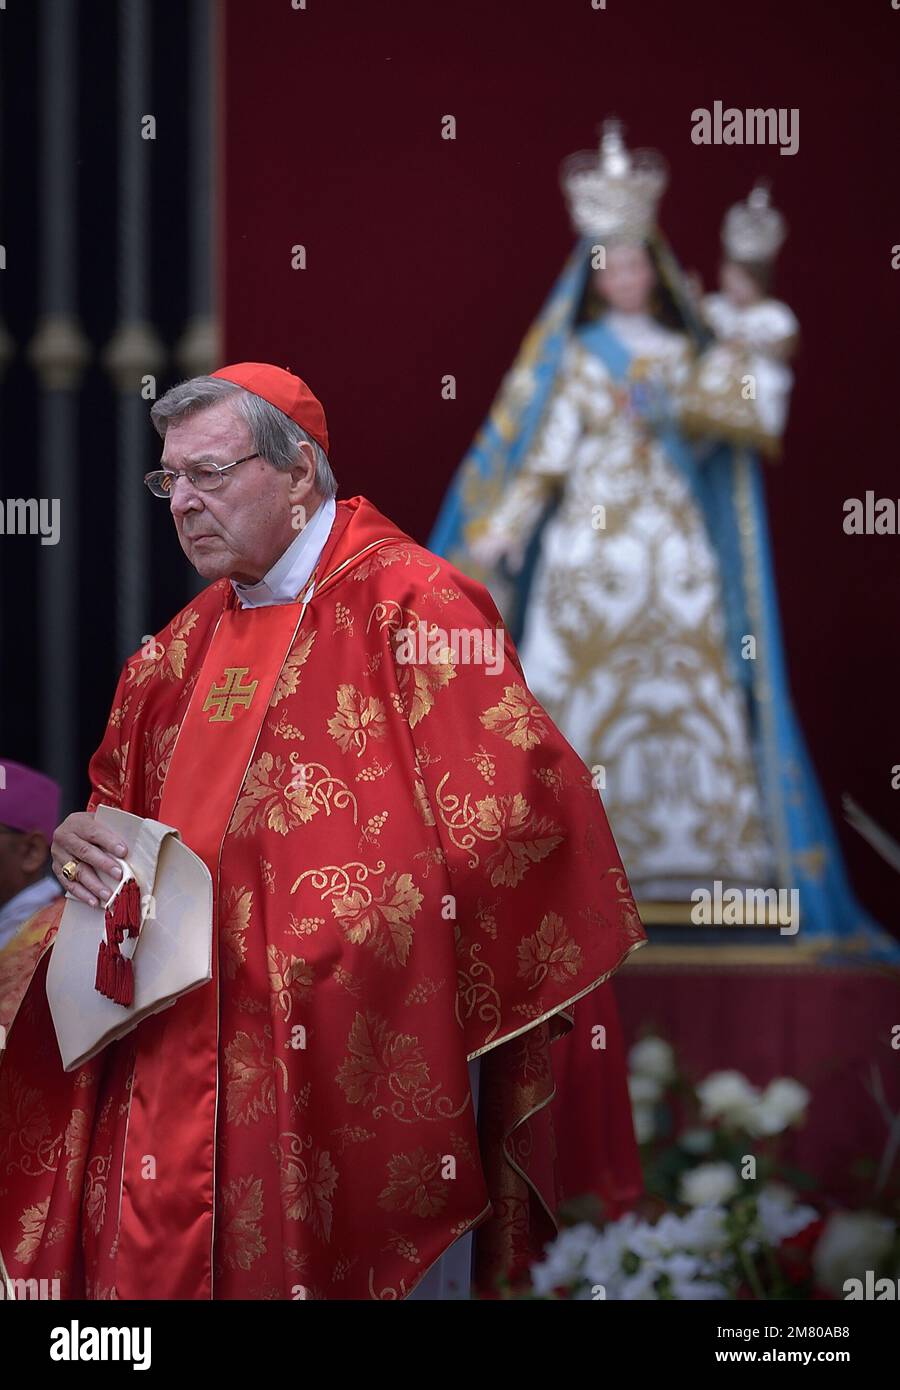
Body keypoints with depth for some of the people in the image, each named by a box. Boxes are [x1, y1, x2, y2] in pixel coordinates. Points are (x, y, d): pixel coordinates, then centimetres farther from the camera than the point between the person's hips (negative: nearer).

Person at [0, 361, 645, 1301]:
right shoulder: (182, 647, 15)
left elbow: (509, 807, -16)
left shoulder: (411, 606, -8)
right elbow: (120, 804, 26)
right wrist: (82, 845, 2)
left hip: (361, 1075, -6)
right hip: (182, 1071, 7)